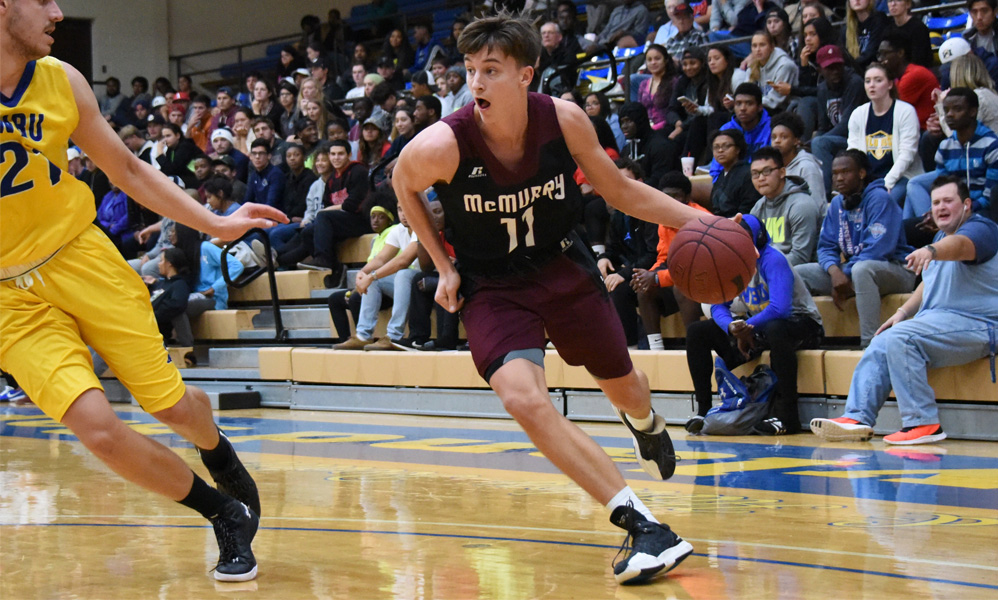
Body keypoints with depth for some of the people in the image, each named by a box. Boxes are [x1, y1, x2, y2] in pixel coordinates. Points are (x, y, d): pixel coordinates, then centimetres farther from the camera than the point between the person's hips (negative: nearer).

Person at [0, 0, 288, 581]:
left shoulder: (60, 81, -1)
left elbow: (127, 169, 11)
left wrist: (215, 223, 8)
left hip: (81, 256, 3)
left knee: (171, 403, 5)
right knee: (97, 427, -17)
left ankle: (217, 451, 43)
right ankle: (227, 515, 4)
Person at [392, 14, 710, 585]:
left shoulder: (564, 119, -18)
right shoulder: (442, 145, -24)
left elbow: (619, 189, -2)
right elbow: (404, 185, 0)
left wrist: (694, 219, -14)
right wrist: (445, 266, -3)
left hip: (564, 268, 3)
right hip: (493, 287, -2)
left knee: (624, 388, 17)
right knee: (524, 398, -27)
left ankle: (647, 422, 60)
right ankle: (644, 527, -24)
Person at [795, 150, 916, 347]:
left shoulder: (878, 198, -12)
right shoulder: (837, 203, 11)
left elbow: (878, 249, -20)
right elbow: (826, 247, 7)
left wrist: (846, 275, -18)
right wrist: (834, 271, -15)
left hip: (895, 270, -7)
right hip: (850, 270, 8)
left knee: (861, 269, -41)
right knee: (797, 273, -4)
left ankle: (870, 344, -42)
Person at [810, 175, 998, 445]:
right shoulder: (942, 236, 19)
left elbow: (960, 245, -35)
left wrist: (930, 251, -56)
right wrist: (903, 312, 14)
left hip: (975, 325, -10)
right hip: (937, 320, 10)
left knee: (899, 338, -27)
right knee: (879, 345, 0)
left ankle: (923, 423, -24)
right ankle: (857, 418, -8)